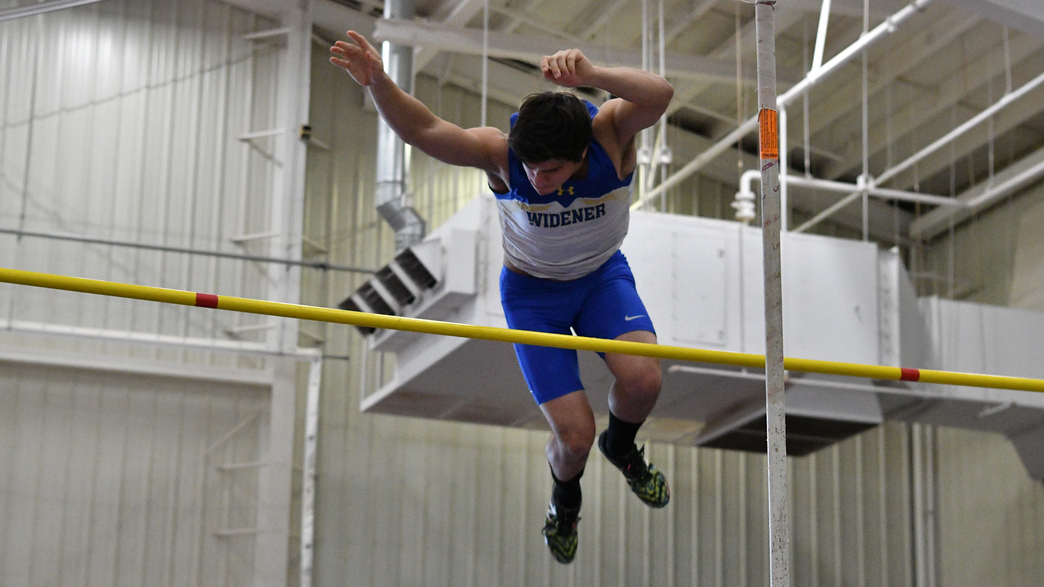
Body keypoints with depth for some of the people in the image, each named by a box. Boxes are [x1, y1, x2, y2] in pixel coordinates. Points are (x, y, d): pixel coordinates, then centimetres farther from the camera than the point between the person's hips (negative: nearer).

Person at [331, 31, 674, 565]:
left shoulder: (610, 131, -29)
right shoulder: (501, 150, -29)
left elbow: (659, 95, -49)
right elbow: (423, 131, -41)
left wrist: (592, 75, -67)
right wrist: (378, 84, -60)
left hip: (603, 275, 1)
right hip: (532, 291, -1)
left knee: (642, 380, -27)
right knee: (574, 436, -8)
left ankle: (621, 446, 11)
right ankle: (565, 500, 31)